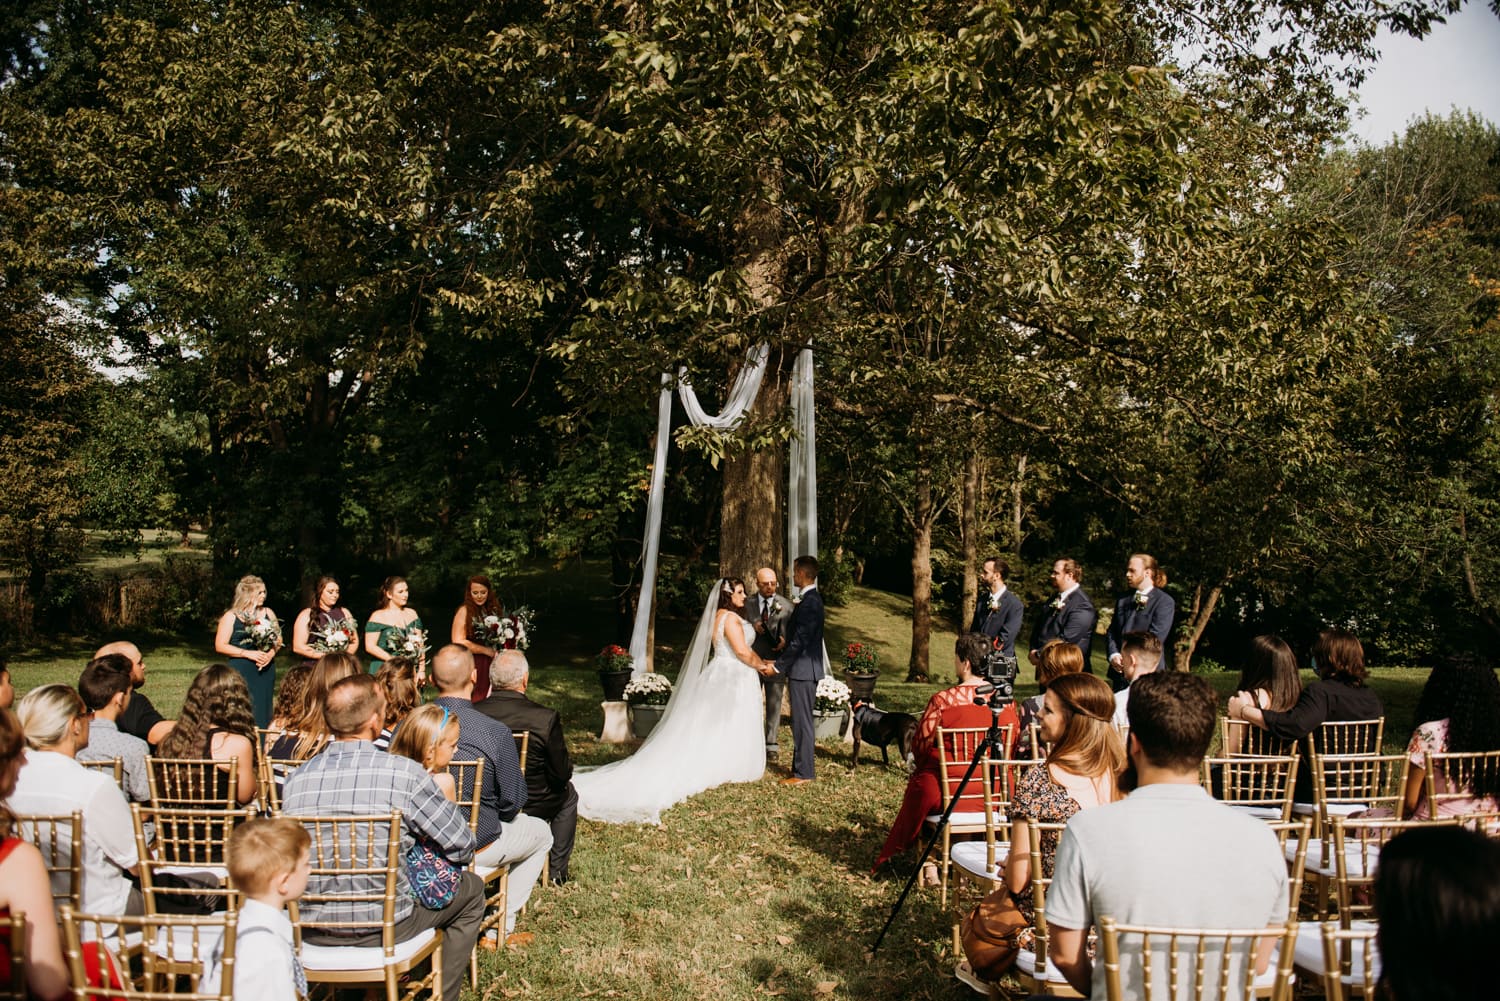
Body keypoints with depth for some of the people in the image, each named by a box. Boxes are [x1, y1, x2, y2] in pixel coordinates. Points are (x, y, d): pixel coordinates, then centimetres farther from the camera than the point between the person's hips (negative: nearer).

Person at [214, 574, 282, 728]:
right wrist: (248, 653, -14)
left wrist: (271, 654, -7)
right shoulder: (231, 617, -1)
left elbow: (278, 640, 14)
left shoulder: (268, 613, 11)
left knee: (263, 714, 3)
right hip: (240, 674, -4)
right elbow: (220, 646, -5)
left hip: (265, 671, 4)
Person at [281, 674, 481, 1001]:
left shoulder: (295, 779, -7)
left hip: (311, 932, 5)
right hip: (383, 926, -5)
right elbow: (462, 847, -11)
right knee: (472, 890, 20)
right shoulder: (404, 773, -19)